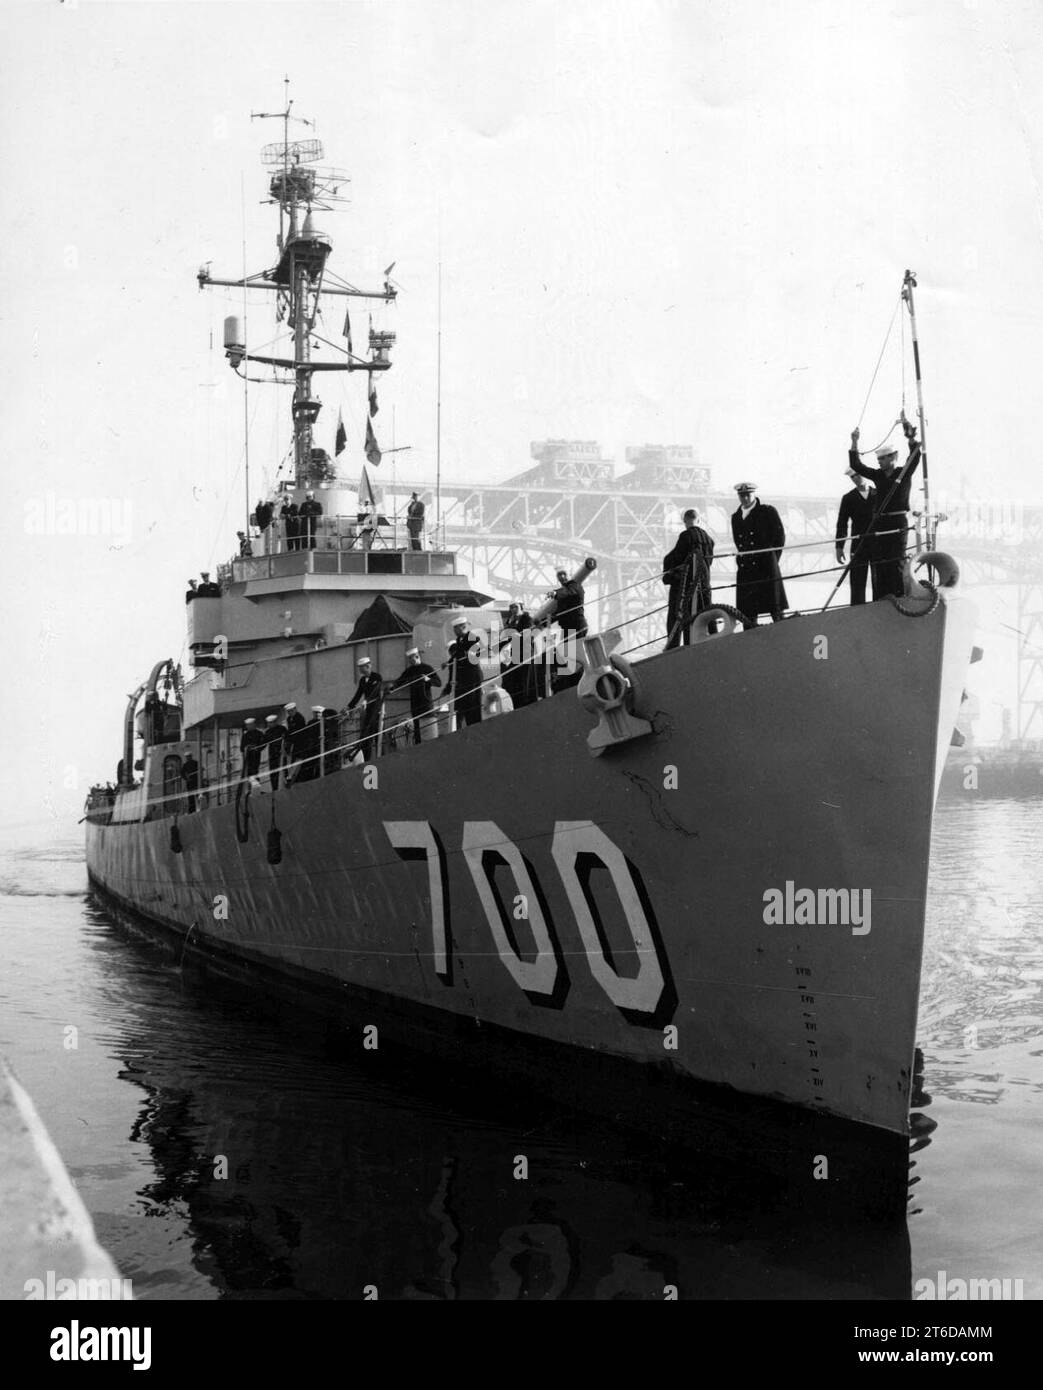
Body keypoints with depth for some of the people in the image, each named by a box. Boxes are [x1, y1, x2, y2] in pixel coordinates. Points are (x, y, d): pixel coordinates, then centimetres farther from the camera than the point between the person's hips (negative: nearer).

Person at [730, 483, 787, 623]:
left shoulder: (768, 512, 3)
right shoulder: (736, 517, 18)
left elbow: (780, 536, 3)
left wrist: (772, 560, 1)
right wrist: (741, 560, 9)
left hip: (766, 568, -4)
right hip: (745, 571, 4)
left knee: (774, 607, -6)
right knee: (747, 611, -1)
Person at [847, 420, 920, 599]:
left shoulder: (904, 473, 1)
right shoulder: (878, 476, 12)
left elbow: (915, 457, -15)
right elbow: (856, 465, 10)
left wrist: (911, 437, -31)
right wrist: (854, 443, 0)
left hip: (898, 524, -5)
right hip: (880, 523, 5)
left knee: (896, 563, -8)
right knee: (879, 565, 2)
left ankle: (898, 598, -6)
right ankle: (880, 603, 5)